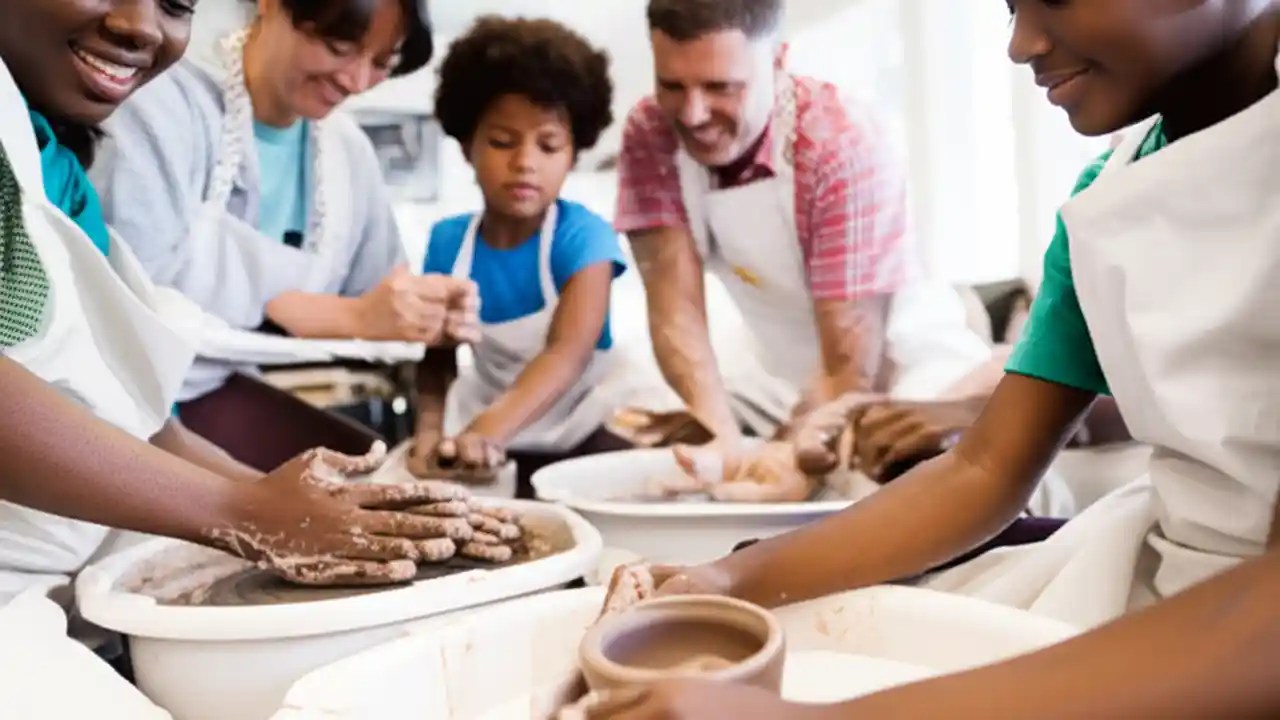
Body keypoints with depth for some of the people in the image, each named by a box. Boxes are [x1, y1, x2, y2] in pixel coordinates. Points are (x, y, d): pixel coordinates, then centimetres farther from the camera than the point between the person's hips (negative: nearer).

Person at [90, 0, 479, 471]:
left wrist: (428, 318, -17)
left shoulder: (350, 152, 4)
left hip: (214, 391, 6)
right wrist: (353, 317, -29)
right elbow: (142, 286, -28)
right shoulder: (161, 106, -16)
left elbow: (379, 305, 6)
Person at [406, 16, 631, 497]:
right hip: (489, 433, 3)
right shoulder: (448, 241, -7)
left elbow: (569, 353, -34)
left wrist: (490, 430, -49)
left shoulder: (582, 235, -19)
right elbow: (437, 359, 4)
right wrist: (430, 433, -15)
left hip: (580, 438, -3)